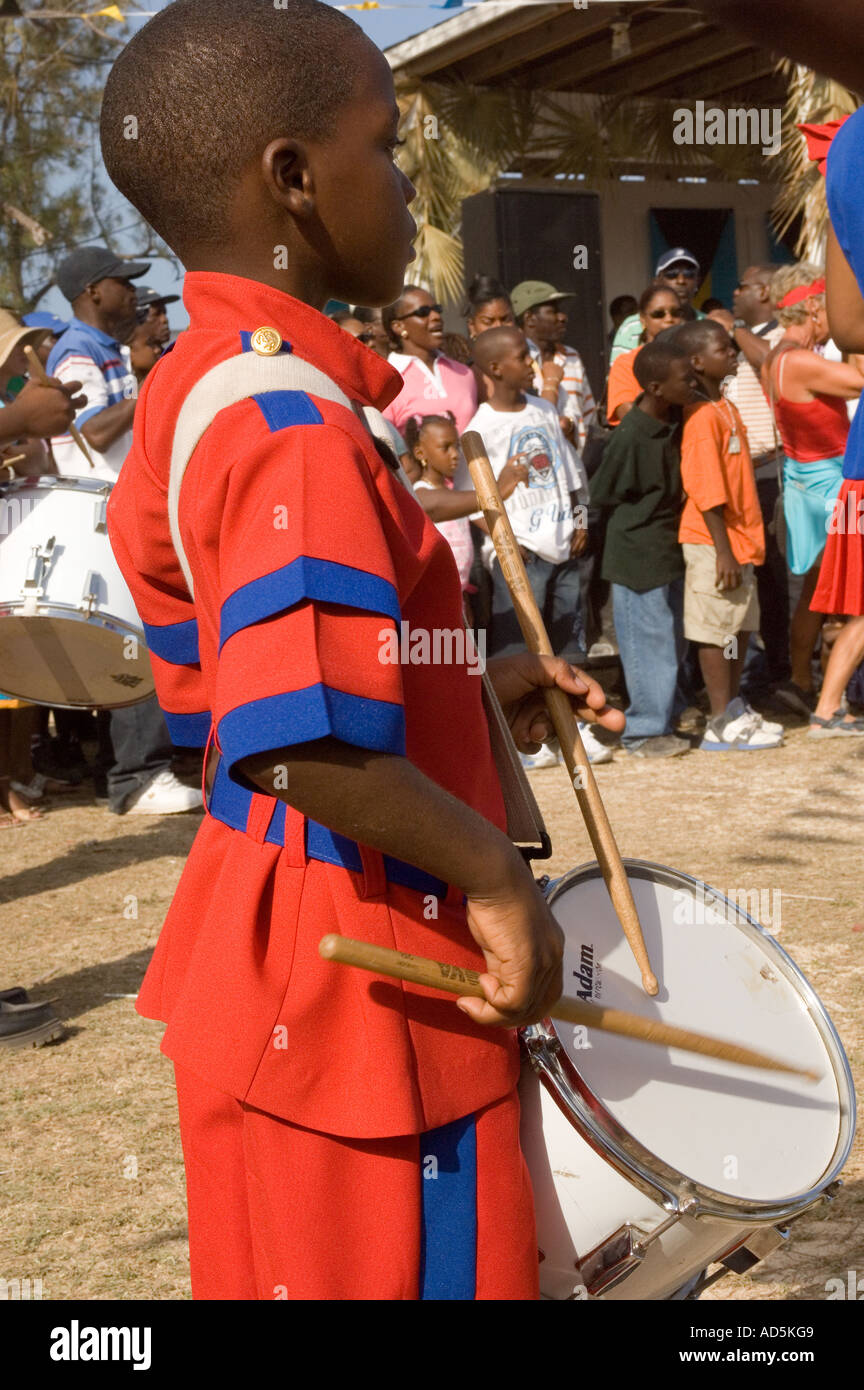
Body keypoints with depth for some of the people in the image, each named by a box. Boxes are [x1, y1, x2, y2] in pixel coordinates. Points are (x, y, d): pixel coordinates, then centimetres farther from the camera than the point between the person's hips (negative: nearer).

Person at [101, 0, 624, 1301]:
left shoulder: (189, 387, 6)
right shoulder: (300, 434, -25)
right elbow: (309, 747, -36)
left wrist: (474, 689, 12)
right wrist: (494, 874, -22)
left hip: (263, 953, 10)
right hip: (373, 992, -9)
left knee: (284, 1265, 23)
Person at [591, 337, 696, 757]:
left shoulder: (675, 419, 1)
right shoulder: (631, 435, -22)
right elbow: (601, 493, -12)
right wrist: (648, 506, -5)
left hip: (669, 546, 8)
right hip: (638, 551, -8)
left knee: (672, 639, 16)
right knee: (649, 640, 0)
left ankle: (664, 714, 29)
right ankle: (645, 731, 11)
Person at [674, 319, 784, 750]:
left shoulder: (723, 407, 14)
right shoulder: (702, 416, -17)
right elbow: (706, 491, -21)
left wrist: (742, 543, 18)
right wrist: (723, 550, -22)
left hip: (738, 538, 10)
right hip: (714, 542, -10)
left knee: (740, 626, 15)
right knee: (717, 630, -2)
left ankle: (735, 711, 26)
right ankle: (723, 725, 4)